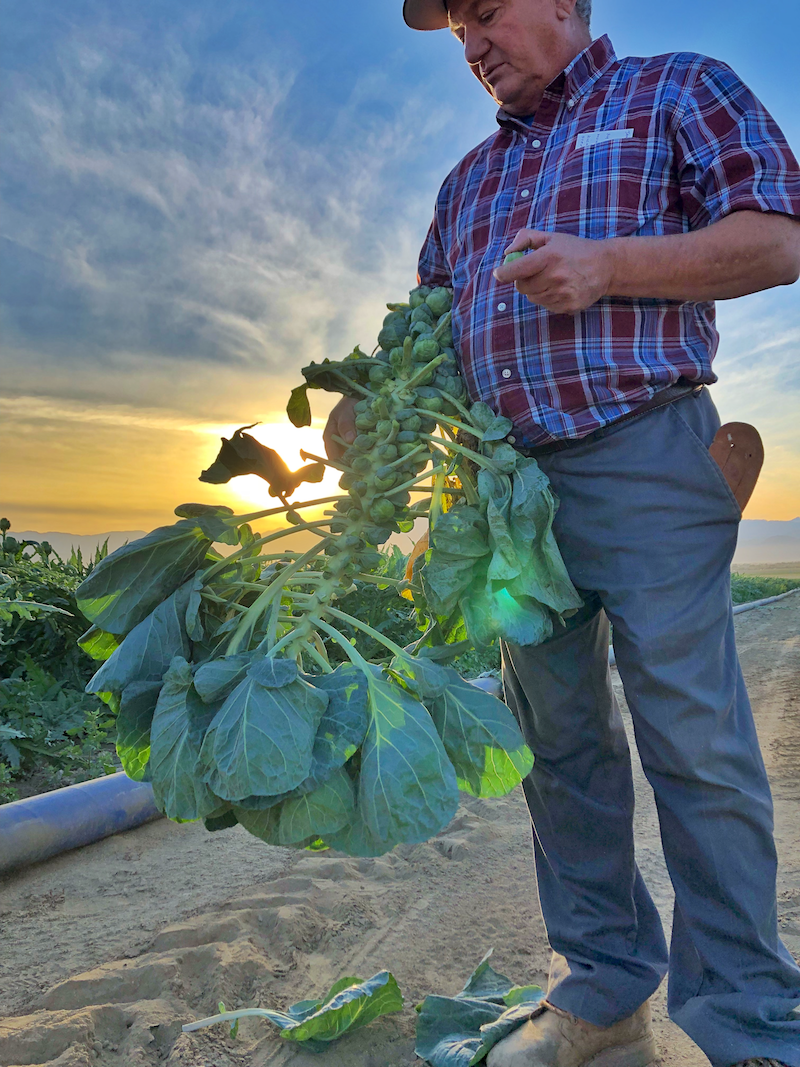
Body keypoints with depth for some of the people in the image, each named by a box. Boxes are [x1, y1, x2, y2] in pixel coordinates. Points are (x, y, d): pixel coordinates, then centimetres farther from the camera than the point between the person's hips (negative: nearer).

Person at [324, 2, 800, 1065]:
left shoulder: (677, 89, 12)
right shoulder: (470, 179, 27)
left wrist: (607, 266, -12)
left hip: (644, 464, -5)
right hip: (513, 483, 6)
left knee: (694, 746, -6)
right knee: (559, 744, 7)